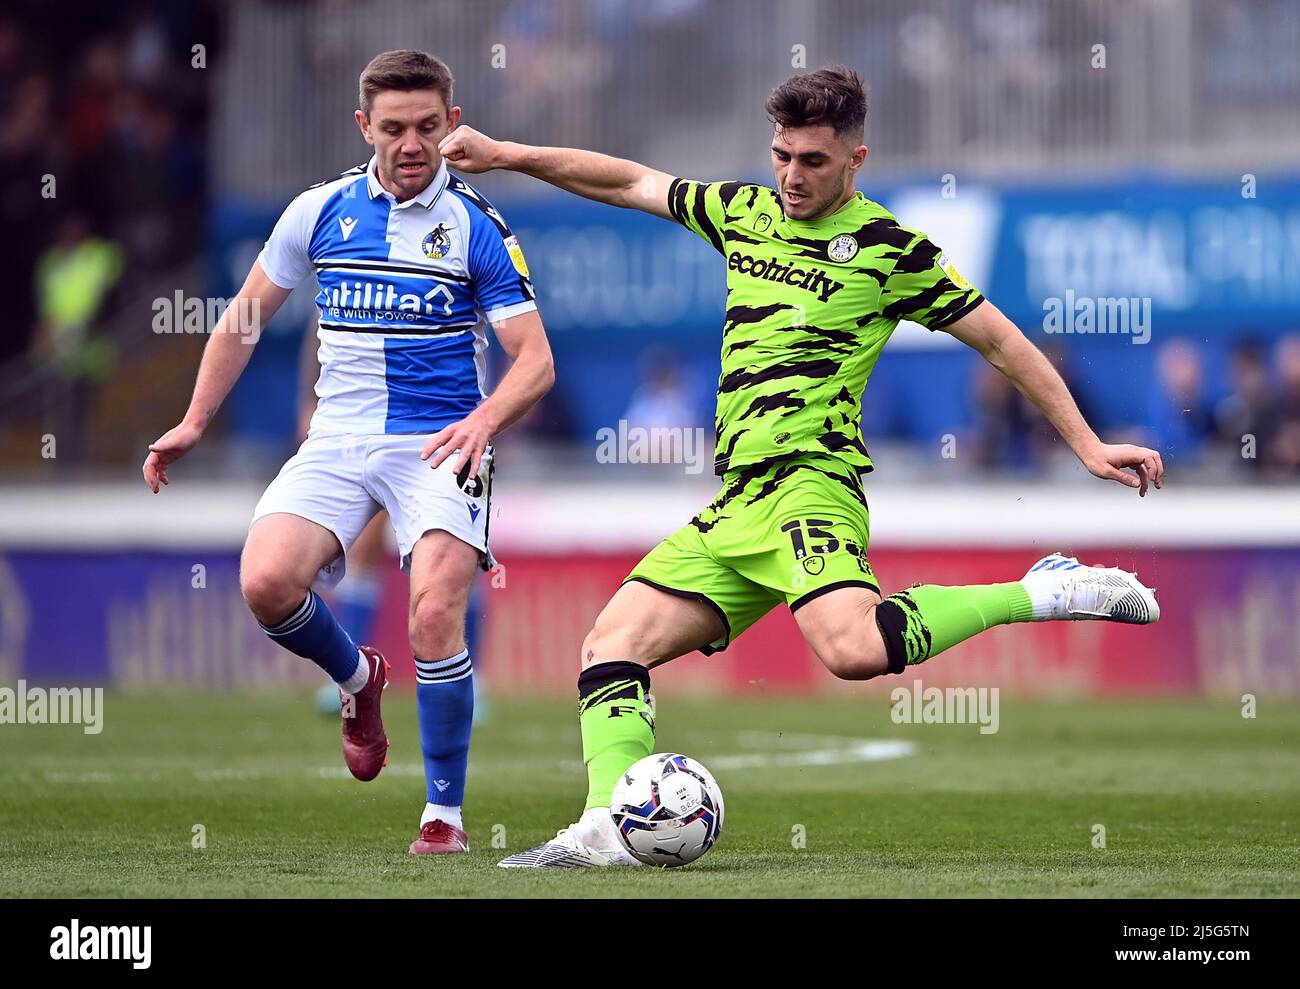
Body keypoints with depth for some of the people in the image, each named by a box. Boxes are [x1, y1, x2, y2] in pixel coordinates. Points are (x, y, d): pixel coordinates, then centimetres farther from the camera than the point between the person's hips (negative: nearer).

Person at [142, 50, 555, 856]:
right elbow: (245, 318, 18)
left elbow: (536, 361, -5)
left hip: (438, 446, -3)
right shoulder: (321, 212, 5)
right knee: (266, 582, -21)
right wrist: (194, 424, 14)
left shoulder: (479, 228, -3)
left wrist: (483, 419, -25)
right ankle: (358, 679, 13)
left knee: (435, 614, -23)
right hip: (338, 441, 3)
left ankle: (444, 814, -6)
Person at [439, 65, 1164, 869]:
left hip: (808, 477, -7)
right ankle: (608, 827, -13)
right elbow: (629, 182, 29)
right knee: (612, 645, -4)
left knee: (853, 648, -34)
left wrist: (1087, 444, -2)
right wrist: (506, 155, 28)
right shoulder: (743, 213, 17)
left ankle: (1040, 595, -19)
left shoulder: (887, 248, -2)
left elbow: (1001, 341, 2)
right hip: (736, 504, 7)